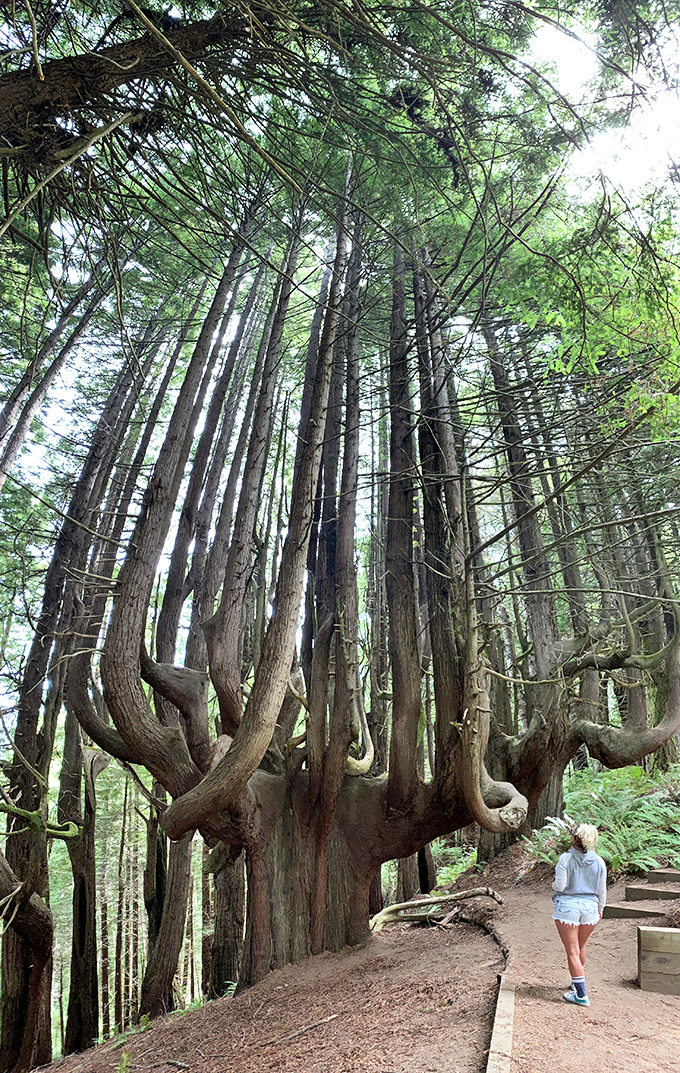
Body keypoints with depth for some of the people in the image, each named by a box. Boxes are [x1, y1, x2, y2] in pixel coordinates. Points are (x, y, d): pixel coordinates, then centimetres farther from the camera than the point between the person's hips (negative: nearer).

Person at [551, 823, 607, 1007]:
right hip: (590, 907, 5)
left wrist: (554, 886, 10)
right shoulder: (599, 862, -2)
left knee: (572, 952, 2)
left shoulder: (566, 859, -13)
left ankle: (581, 995, 2)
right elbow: (601, 890, 6)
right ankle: (577, 982, 42)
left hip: (567, 906, -4)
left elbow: (560, 885, -13)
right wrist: (600, 909, 21)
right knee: (581, 947, 25)